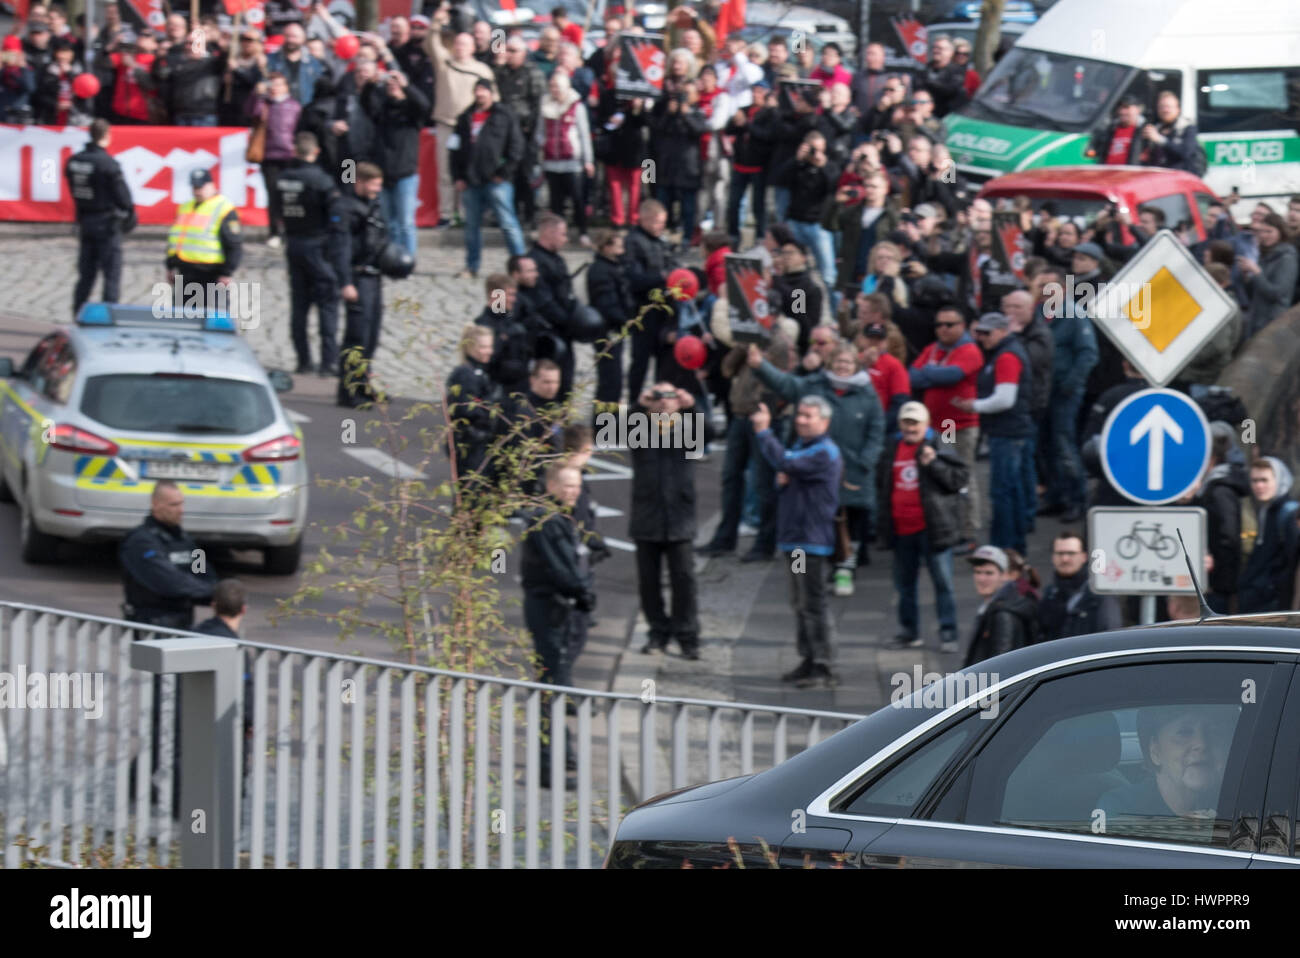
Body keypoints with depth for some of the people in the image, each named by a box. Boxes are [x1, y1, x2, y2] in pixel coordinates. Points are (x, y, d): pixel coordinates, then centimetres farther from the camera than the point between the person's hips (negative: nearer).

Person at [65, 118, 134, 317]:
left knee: (85, 274, 14)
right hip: (107, 223, -6)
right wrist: (130, 213, 4)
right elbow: (122, 195, -14)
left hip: (84, 221, 6)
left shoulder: (73, 161, 2)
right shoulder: (108, 163, -19)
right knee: (112, 274, 0)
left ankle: (78, 316, 15)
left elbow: (74, 192, 10)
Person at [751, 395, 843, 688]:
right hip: (795, 537, 10)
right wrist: (781, 480, -1)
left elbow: (786, 463, -29)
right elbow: (786, 473, 24)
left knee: (812, 603, -9)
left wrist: (763, 432, -23)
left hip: (813, 539, -10)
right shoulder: (801, 446, 17)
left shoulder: (824, 453, -14)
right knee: (801, 603, 14)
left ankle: (822, 666, -7)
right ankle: (808, 660, 20)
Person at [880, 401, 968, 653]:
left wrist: (933, 464, -20)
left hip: (932, 528, -5)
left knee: (943, 583, -3)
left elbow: (961, 477, -10)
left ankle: (948, 633, 0)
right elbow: (883, 483, 24)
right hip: (902, 530, 5)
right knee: (904, 584, 13)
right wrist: (884, 517, 14)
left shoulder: (939, 447, -5)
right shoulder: (892, 448, 10)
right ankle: (909, 632, 24)